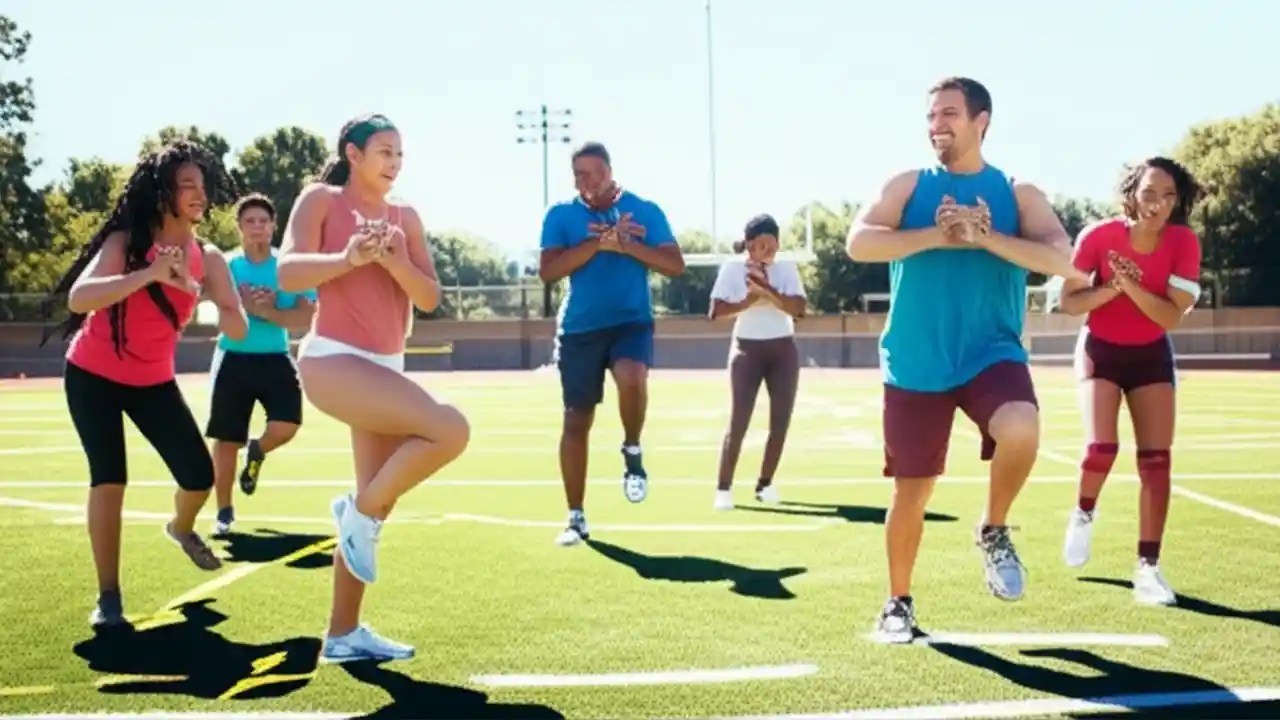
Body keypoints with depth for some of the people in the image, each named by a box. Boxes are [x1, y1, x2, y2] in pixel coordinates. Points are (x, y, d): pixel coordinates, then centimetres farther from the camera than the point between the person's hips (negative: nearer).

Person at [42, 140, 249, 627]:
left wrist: (193, 289, -34)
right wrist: (150, 274, -44)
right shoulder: (128, 241, -19)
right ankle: (108, 597, -1)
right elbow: (77, 298, -34)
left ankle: (181, 528, 31)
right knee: (109, 478, -13)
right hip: (93, 376, -3)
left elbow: (238, 330, -19)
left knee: (199, 475, -6)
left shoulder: (208, 258, -9)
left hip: (154, 381, 3)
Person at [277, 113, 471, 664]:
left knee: (376, 507, 8)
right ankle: (359, 510, -5)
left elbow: (430, 298, 5)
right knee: (450, 429, -26)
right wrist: (348, 258, -28)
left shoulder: (405, 217, 14)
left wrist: (397, 262, -13)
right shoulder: (321, 199, 0)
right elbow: (288, 273, -13)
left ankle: (343, 634, 20)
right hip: (333, 360, -7)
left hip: (386, 367, 7)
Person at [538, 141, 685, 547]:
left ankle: (632, 452, -2)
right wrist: (599, 242, -19)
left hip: (632, 321, -1)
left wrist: (626, 245, -16)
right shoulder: (561, 215, 2)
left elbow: (675, 265, -3)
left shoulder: (645, 210, 2)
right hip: (579, 328, 1)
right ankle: (576, 518, 14)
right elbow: (547, 272, -11)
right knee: (576, 421, 1)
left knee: (632, 378, -33)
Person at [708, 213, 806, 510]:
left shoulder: (787, 268, -1)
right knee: (739, 421, -8)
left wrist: (767, 290, -24)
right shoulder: (732, 268, -6)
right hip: (747, 348, -3)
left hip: (783, 349, 3)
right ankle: (724, 488, -4)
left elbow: (798, 308, -14)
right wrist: (751, 299, -21)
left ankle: (765, 483, 15)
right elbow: (716, 311, -13)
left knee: (781, 420, 2)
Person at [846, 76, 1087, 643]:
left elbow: (1061, 260, -10)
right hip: (915, 365, 1)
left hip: (992, 354, 0)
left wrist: (985, 237, -21)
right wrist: (937, 236, -21)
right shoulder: (908, 186, 4)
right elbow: (859, 243, -11)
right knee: (911, 491, 6)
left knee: (1022, 429, -31)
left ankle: (994, 532, -2)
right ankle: (899, 602, 28)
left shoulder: (1017, 193, 4)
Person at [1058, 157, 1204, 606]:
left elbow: (1172, 317, -20)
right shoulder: (1099, 235, -19)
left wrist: (1132, 286, -33)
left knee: (1156, 459, -7)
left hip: (1151, 355, 2)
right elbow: (1068, 302, -12)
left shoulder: (1183, 242, -16)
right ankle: (1084, 513, 14)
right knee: (1101, 445, -20)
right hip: (1101, 350, -2)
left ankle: (1148, 568, 0)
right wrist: (1112, 288, -28)